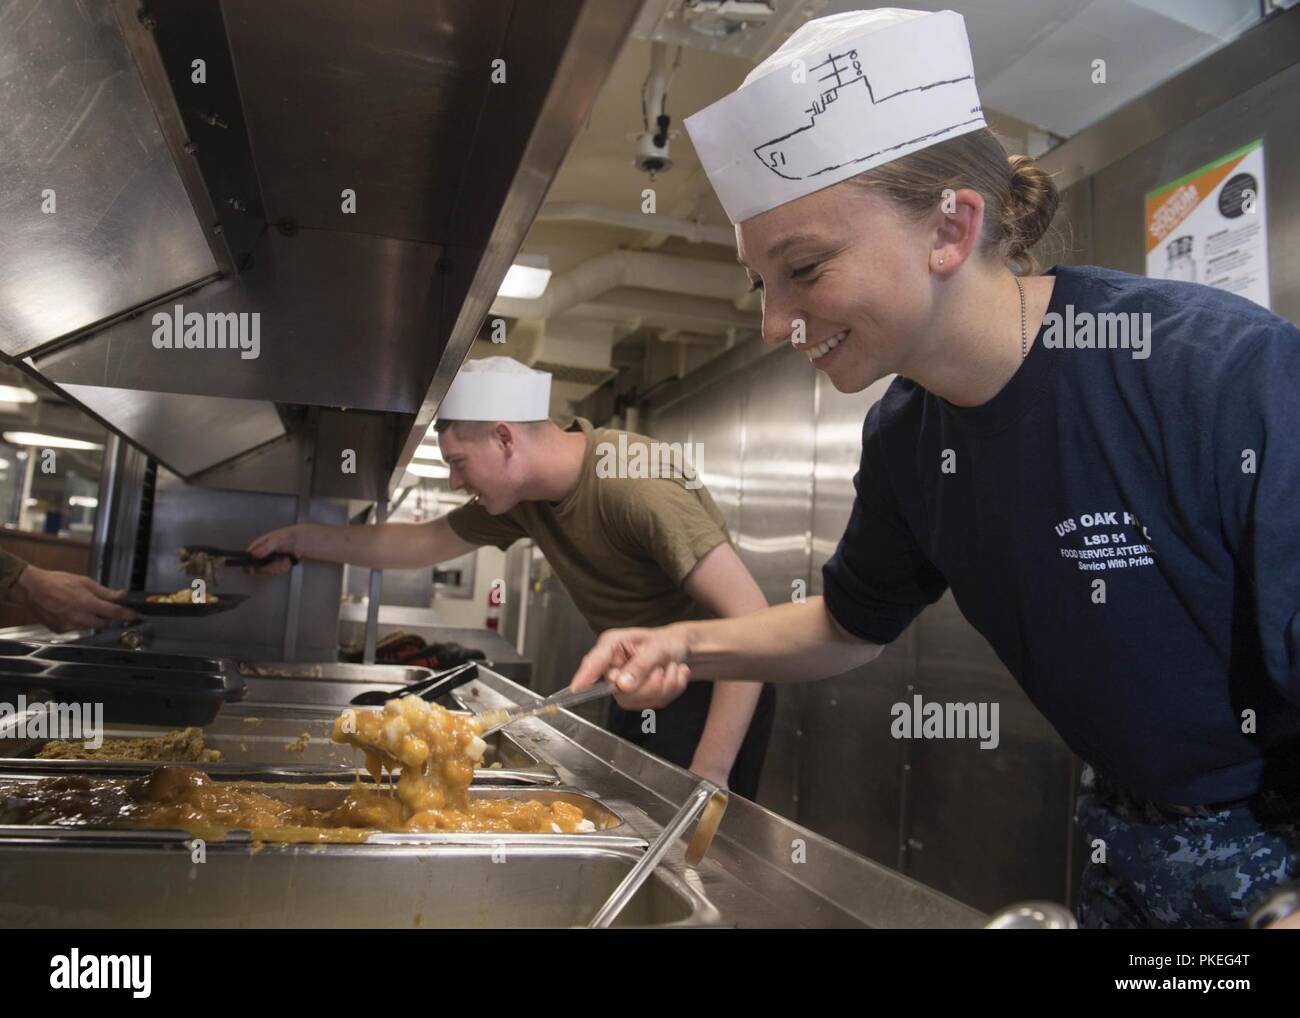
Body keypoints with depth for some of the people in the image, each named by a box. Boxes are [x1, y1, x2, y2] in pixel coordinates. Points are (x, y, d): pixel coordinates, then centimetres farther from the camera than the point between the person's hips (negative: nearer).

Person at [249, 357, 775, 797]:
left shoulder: (634, 483, -29)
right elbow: (423, 543, 13)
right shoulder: (520, 498, -4)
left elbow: (752, 617, -32)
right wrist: (302, 538, 13)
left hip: (716, 694, -7)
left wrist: (709, 773, -33)